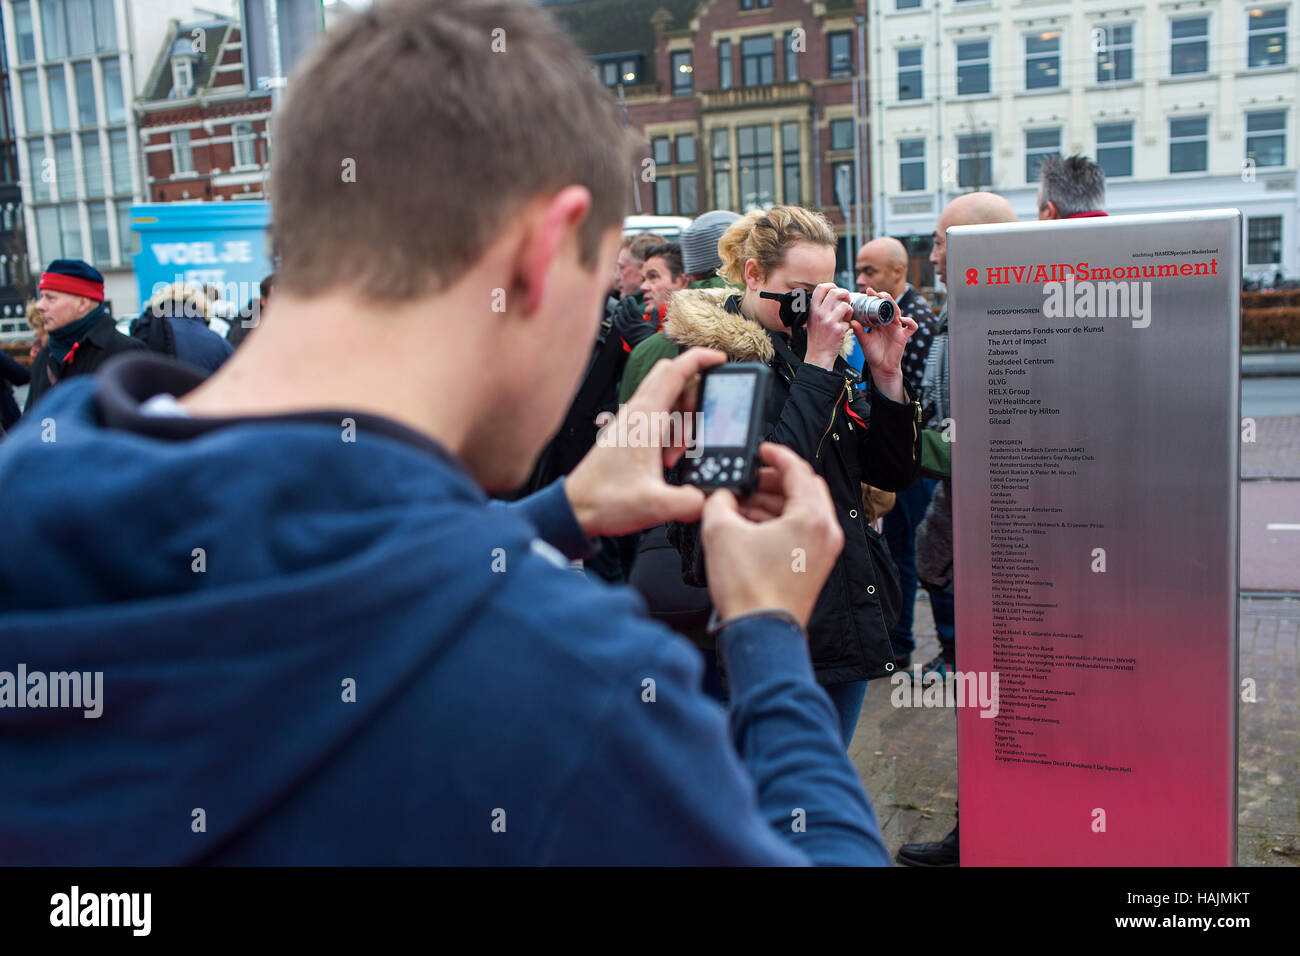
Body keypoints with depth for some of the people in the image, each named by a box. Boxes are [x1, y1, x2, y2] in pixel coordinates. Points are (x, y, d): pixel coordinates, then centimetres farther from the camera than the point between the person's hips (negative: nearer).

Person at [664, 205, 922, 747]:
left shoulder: (825, 343, 10)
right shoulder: (711, 352, -10)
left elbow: (893, 474, 9)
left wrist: (886, 374, -4)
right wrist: (817, 362, -19)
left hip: (852, 611, 7)